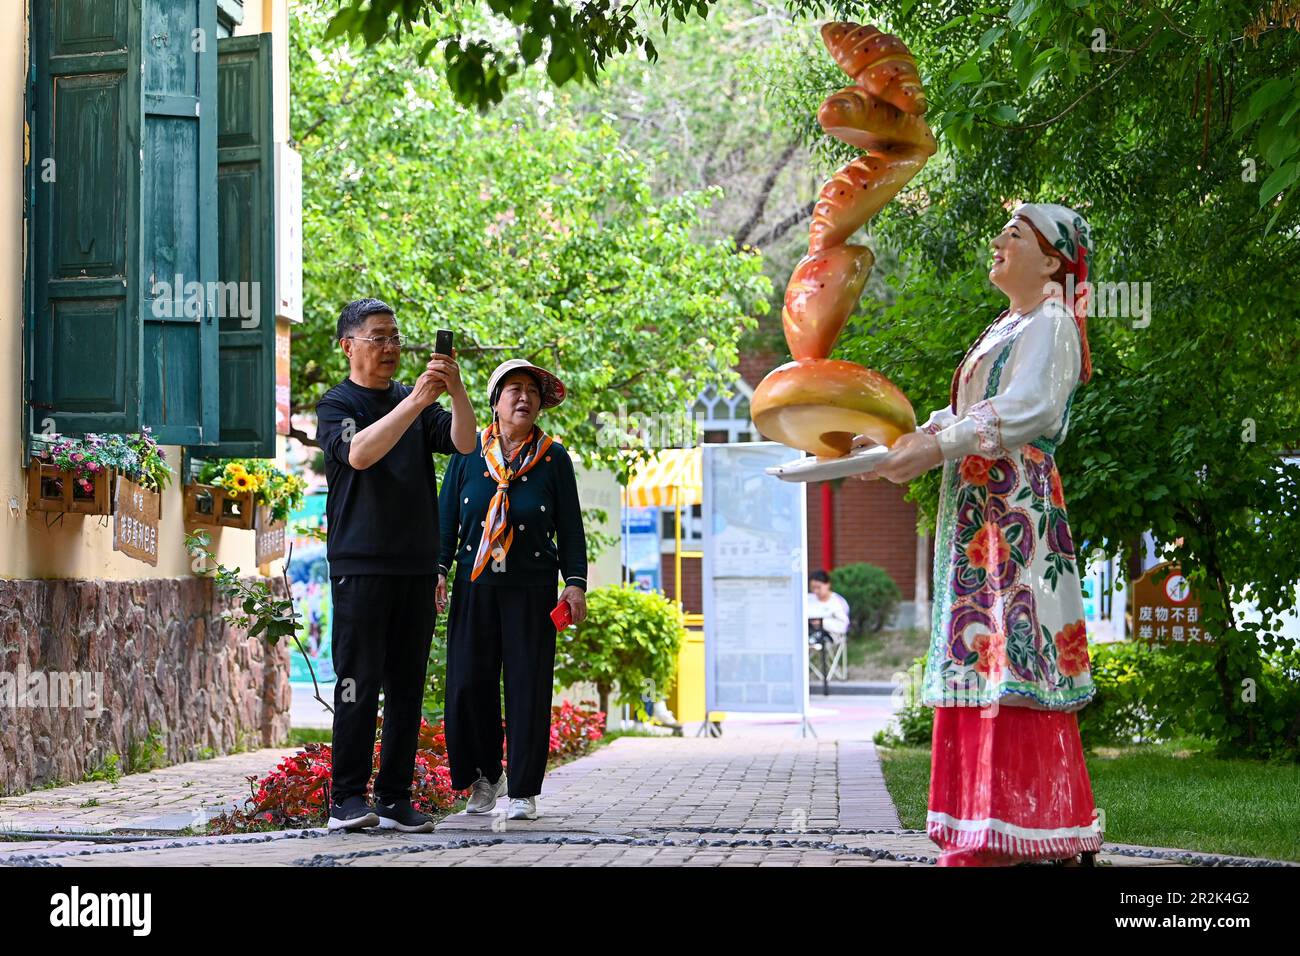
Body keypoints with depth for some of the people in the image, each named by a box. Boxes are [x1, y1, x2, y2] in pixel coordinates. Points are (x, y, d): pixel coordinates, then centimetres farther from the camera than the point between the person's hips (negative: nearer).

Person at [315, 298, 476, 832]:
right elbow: (359, 453, -19)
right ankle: (347, 799, -4)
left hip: (417, 566, 5)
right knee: (359, 684, -7)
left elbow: (464, 443, 1)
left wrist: (456, 392, -17)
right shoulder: (336, 406, 1)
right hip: (360, 564, -5)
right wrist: (416, 401, -27)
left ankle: (396, 798, 8)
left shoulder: (414, 402, 16)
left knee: (407, 686, 4)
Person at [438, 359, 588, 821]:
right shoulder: (468, 454, 6)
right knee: (468, 684, -2)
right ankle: (485, 775, 17)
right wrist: (439, 568, -1)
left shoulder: (553, 459, 5)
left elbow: (570, 527, 6)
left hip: (532, 590, -1)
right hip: (475, 587, 1)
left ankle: (523, 791, 5)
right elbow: (447, 515, 9)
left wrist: (575, 582, -2)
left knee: (528, 688, -3)